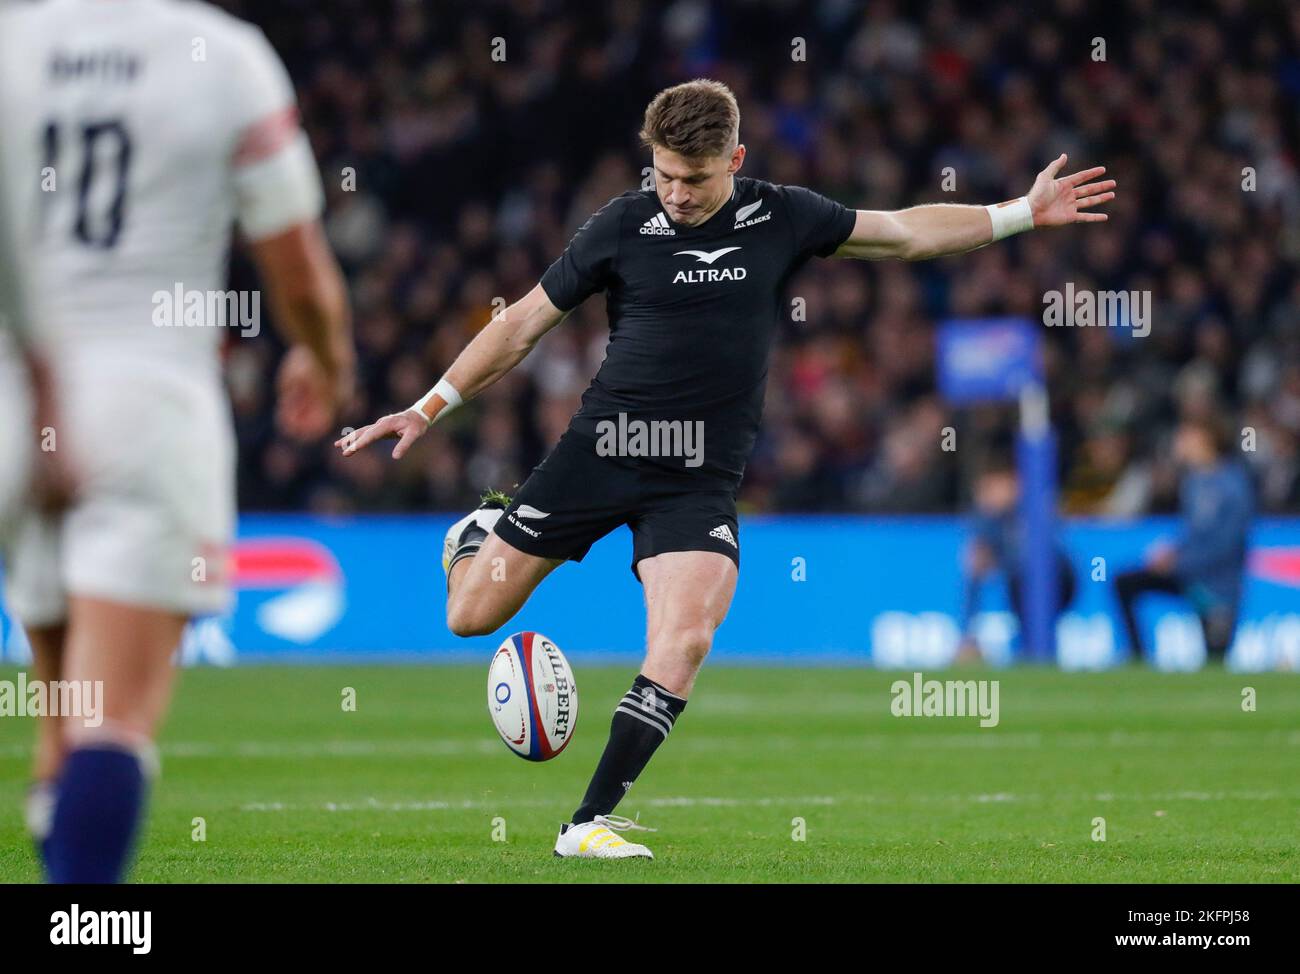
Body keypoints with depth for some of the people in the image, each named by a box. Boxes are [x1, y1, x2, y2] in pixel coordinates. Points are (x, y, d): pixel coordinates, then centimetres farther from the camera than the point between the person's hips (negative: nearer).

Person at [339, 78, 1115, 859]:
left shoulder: (783, 219, 1)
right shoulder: (623, 226, -4)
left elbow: (904, 233, 16)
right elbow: (524, 325, 3)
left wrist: (1023, 214, 16)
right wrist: (428, 410, 0)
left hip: (701, 480, 1)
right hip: (601, 449, 0)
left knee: (686, 639, -22)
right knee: (471, 616, 2)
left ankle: (590, 823, -14)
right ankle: (478, 530, 39)